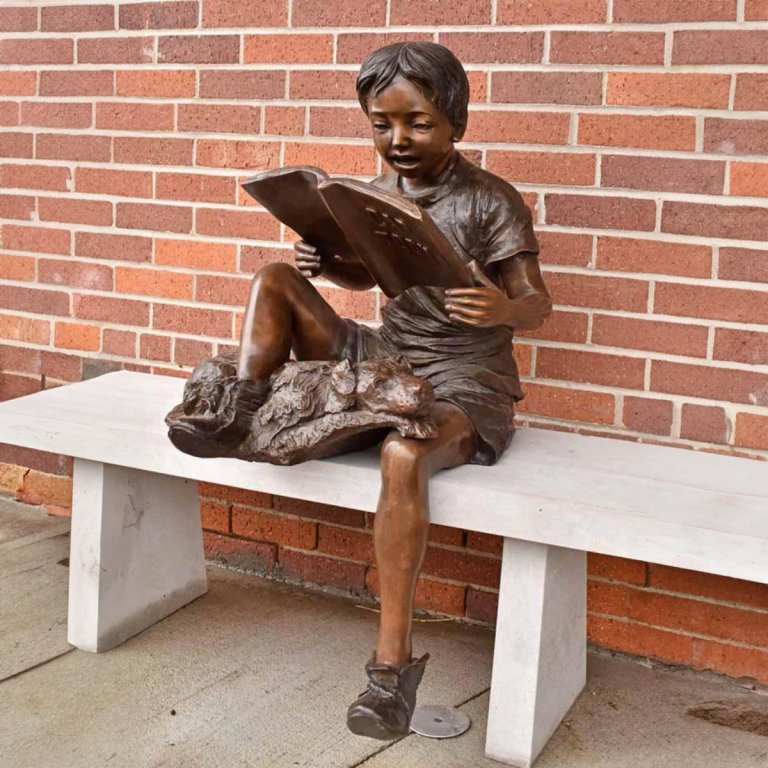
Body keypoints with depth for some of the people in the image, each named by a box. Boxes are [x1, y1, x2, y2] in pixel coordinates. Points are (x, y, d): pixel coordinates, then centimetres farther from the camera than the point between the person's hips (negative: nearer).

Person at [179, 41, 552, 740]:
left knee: (403, 453, -39)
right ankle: (239, 417, -11)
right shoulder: (379, 196, 6)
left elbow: (538, 301, -12)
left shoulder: (491, 201, -11)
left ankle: (393, 658, -30)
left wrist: (504, 309, -37)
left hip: (466, 383, -6)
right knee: (275, 282, -1)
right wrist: (324, 262, 0)